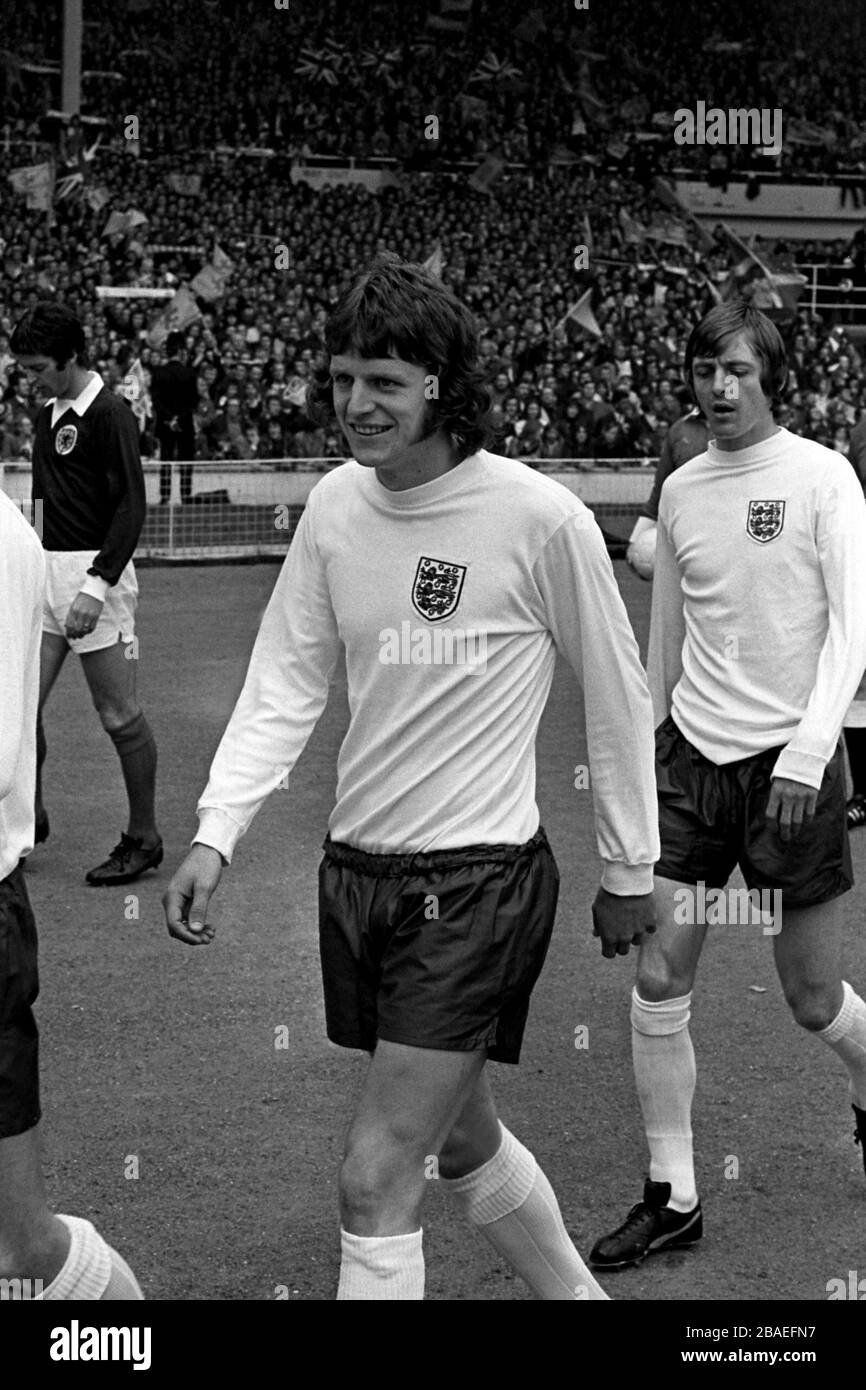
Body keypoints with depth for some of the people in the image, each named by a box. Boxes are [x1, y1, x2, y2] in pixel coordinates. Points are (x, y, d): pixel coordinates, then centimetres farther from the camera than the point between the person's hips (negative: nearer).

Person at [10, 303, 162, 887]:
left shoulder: (110, 414, -11)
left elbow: (131, 506, -16)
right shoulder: (48, 416, 14)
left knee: (121, 717, -1)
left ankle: (144, 838, 11)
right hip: (46, 575, 8)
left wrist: (96, 586, -22)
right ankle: (29, 816, 23)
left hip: (96, 574, -8)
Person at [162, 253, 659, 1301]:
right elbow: (283, 684, 2)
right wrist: (215, 834, -11)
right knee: (461, 1140, 21)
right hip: (357, 868, 6)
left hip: (477, 880, -6)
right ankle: (573, 1292, 45)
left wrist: (629, 872, 3)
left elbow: (618, 697, -4)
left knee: (376, 1178, -7)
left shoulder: (541, 518, -14)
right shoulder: (335, 505, 1)